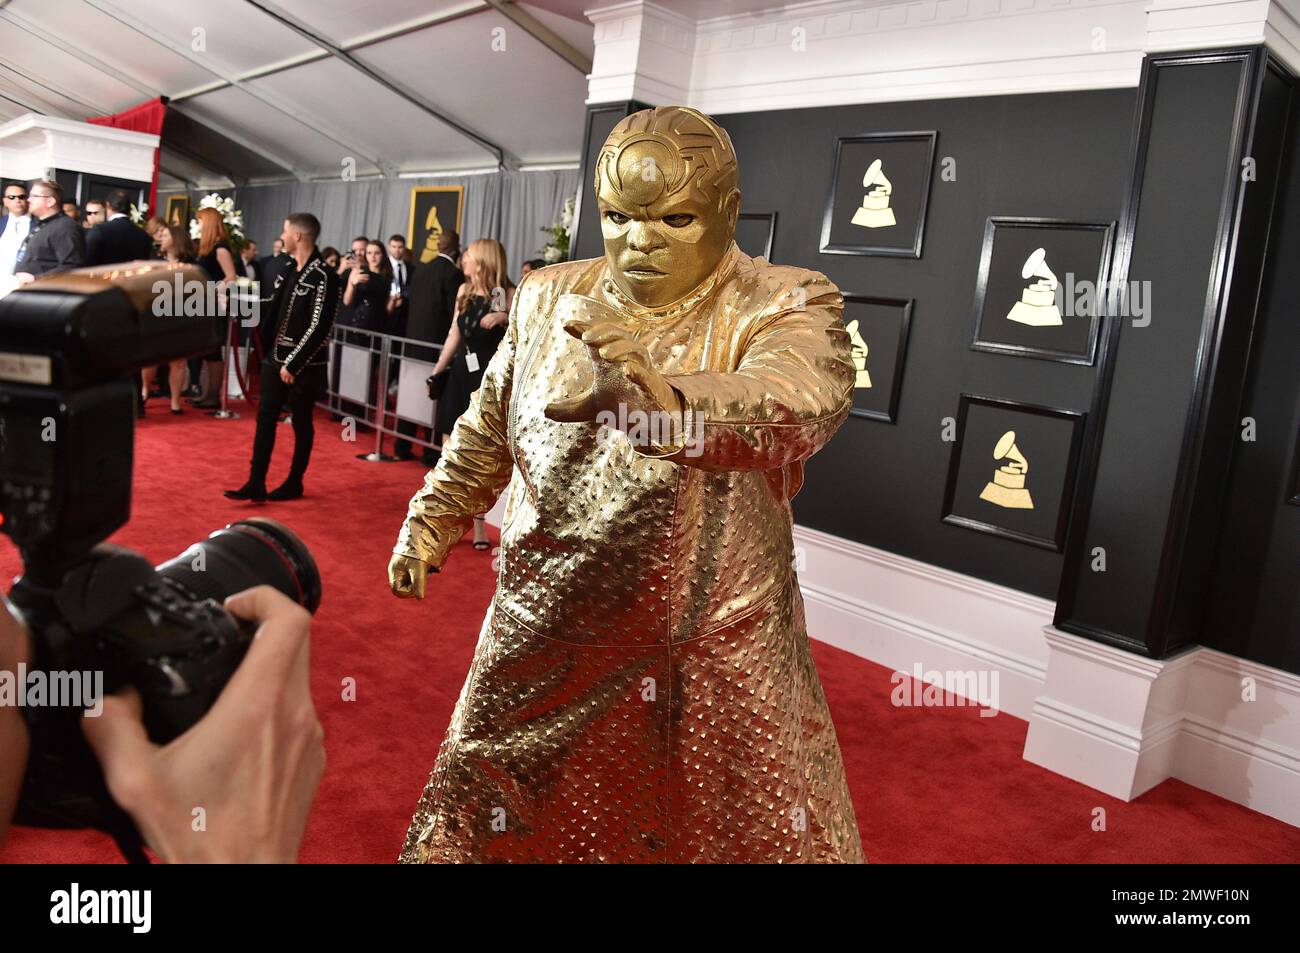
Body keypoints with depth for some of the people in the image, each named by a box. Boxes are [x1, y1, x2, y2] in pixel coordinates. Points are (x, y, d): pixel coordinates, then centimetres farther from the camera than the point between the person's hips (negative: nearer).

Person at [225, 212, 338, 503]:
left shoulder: (323, 277, -15)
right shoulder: (288, 271, 11)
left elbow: (319, 329, -19)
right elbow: (269, 304, 20)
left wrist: (293, 364, -17)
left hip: (303, 367, -8)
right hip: (275, 359, 8)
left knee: (301, 424, 6)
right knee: (265, 419, 5)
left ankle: (294, 483, 19)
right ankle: (256, 484, 9)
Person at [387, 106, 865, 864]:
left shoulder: (785, 307, -10)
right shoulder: (549, 298, 4)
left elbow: (797, 405, -31)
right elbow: (487, 429, 16)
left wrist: (663, 399, -47)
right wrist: (433, 520, 10)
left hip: (708, 654, -3)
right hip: (543, 639, 4)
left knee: (755, 835, 12)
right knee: (490, 827, 18)